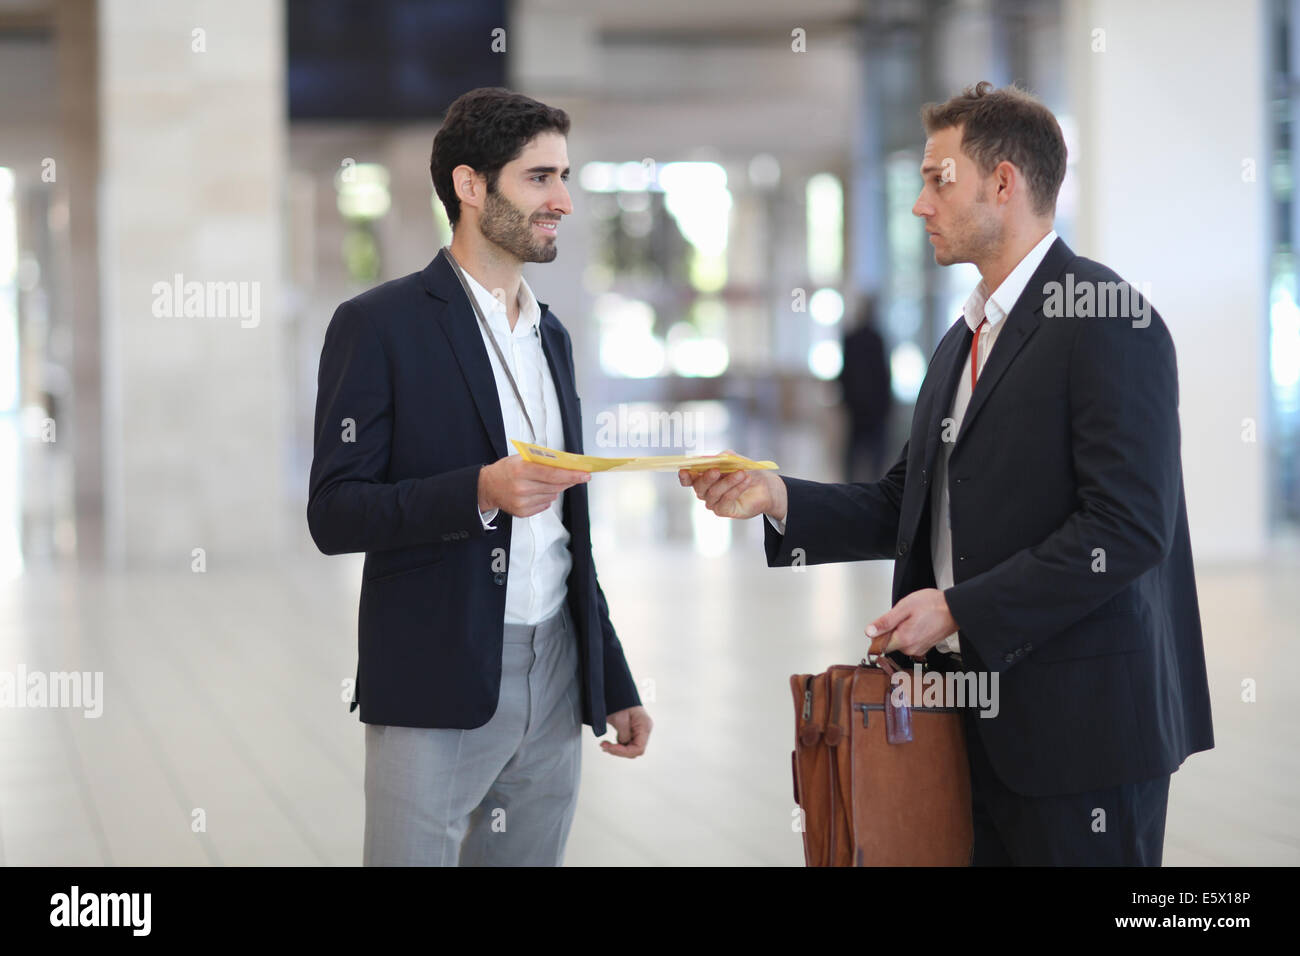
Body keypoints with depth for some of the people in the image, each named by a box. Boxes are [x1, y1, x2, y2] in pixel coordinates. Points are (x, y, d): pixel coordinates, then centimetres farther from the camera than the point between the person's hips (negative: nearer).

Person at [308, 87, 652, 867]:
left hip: (557, 682, 6)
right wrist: (479, 492, -24)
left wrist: (615, 681, 19)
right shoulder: (381, 325, -5)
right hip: (437, 685, -6)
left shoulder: (550, 334, 16)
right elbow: (334, 514, -10)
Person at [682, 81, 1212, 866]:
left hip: (1082, 716, -8)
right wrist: (777, 499, 2)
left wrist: (962, 610, -18)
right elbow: (907, 506, 17)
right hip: (979, 716, 8)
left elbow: (1128, 527, -20)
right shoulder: (965, 340, 18)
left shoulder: (1109, 321, -12)